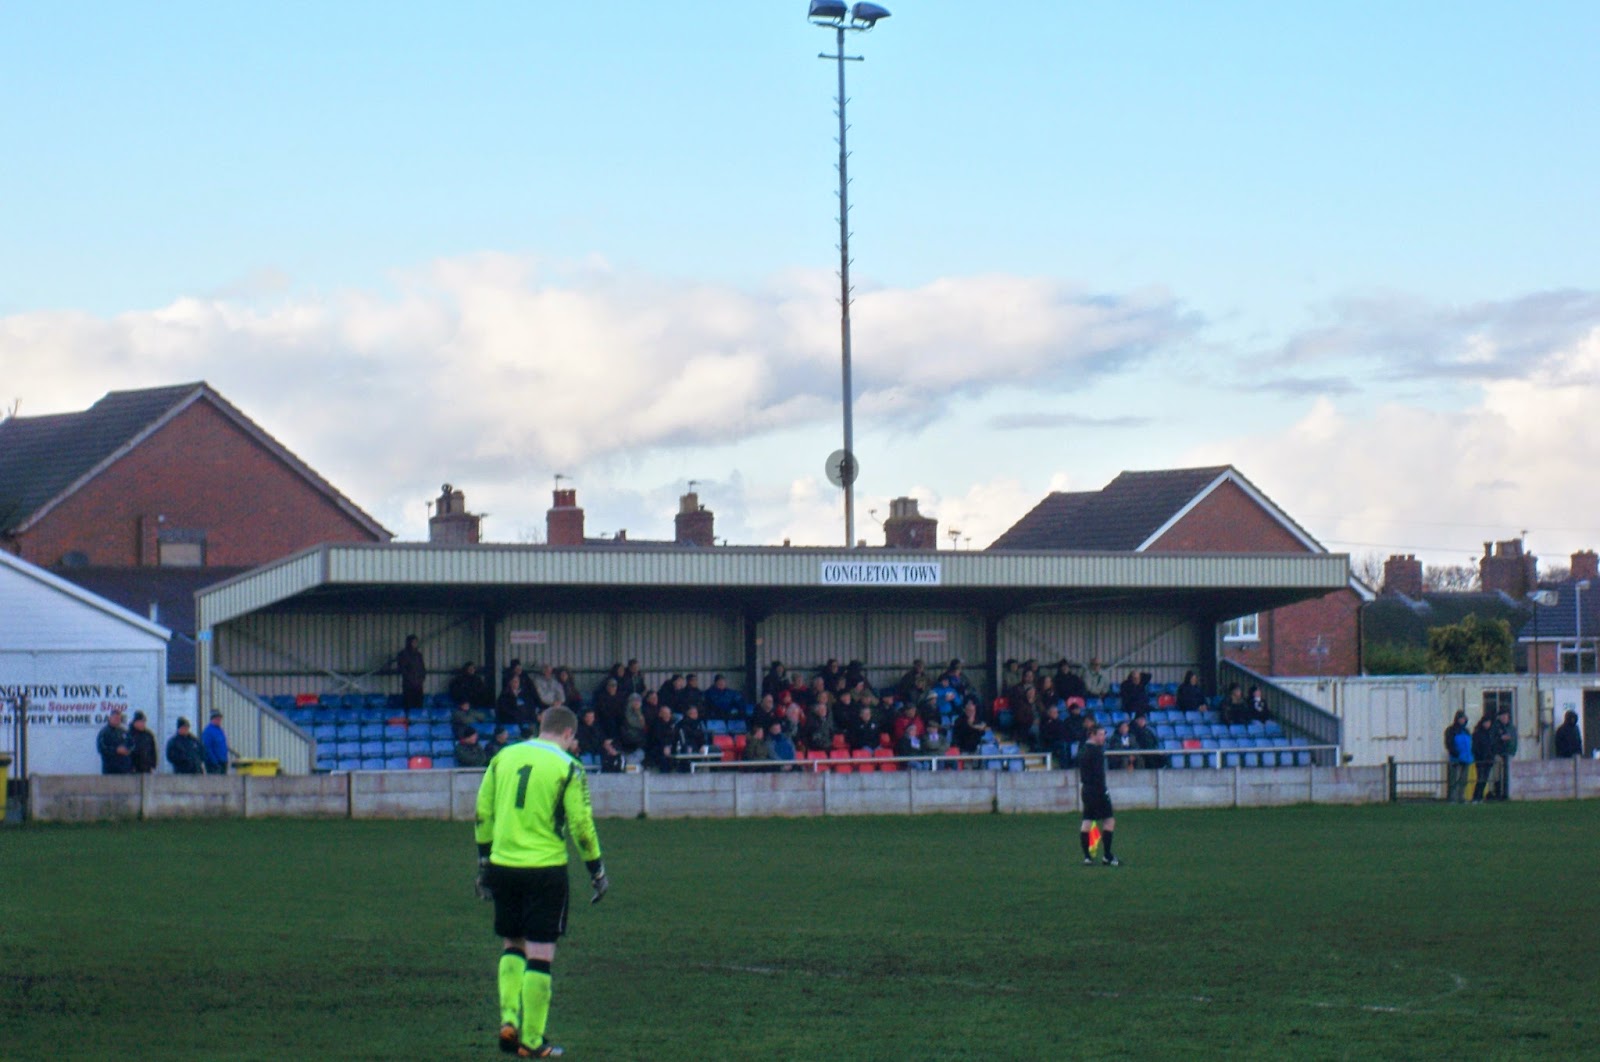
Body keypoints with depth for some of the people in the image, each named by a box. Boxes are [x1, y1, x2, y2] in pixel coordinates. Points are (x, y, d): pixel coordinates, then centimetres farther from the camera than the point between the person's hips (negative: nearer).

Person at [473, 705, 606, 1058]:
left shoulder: (503, 758, 7)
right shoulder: (567, 767, -6)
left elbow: (483, 814, 10)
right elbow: (581, 824, -7)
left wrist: (484, 863, 19)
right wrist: (597, 871, 3)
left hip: (503, 866, 4)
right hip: (545, 867, -4)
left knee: (513, 946, 20)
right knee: (540, 954, 1)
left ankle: (509, 1020, 7)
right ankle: (531, 1041, 3)